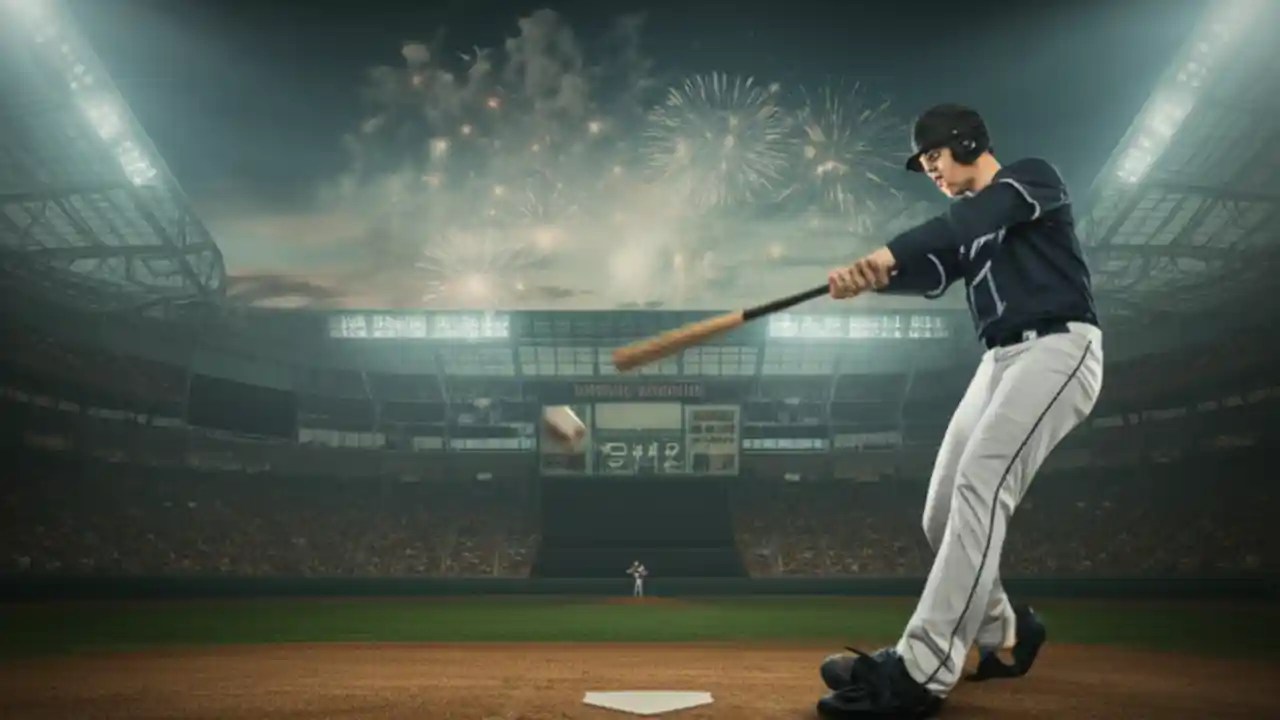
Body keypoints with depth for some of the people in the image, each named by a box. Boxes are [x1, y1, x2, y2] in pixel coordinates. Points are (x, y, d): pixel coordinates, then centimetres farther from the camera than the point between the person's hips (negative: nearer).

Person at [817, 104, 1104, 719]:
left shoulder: (1034, 178, 4)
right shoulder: (964, 223, 24)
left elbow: (974, 219, -17)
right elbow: (931, 276, 3)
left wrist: (890, 252, -31)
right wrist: (869, 277, -19)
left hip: (1058, 348, -9)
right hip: (999, 360, 9)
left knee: (980, 484, -26)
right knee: (943, 516, 4)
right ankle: (1005, 635, 24)